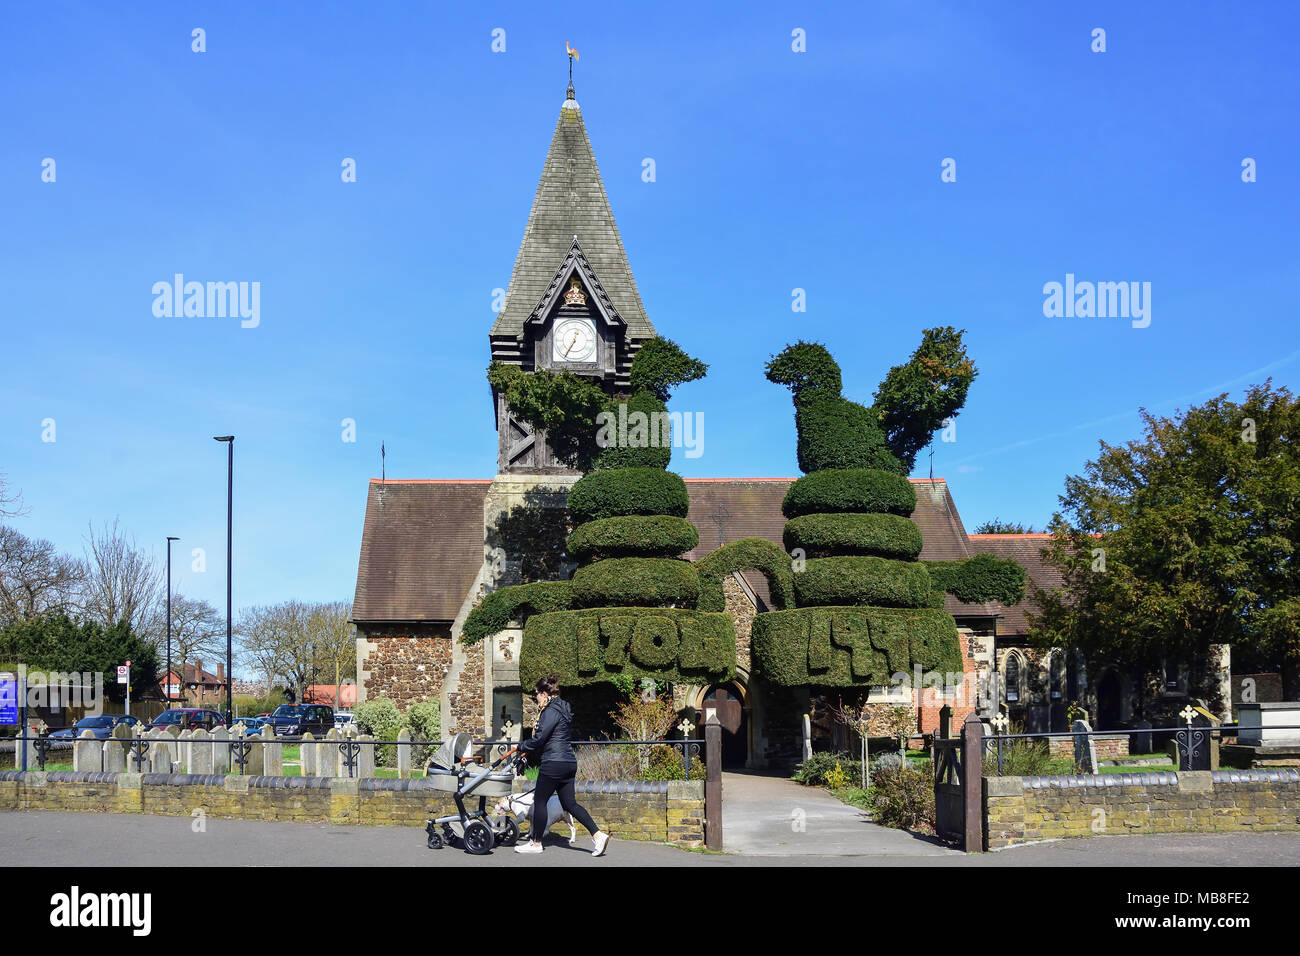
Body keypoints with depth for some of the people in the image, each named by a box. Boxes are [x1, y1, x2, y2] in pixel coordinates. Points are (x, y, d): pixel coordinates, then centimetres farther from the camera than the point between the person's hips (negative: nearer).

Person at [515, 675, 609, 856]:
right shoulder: (561, 709, 17)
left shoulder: (551, 712, -13)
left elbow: (539, 739, -16)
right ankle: (598, 834, 1)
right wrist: (528, 748, 22)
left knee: (540, 801, 3)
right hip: (569, 762, 10)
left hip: (554, 763, -10)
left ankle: (536, 843, 12)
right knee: (569, 803, 10)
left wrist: (522, 746, 2)